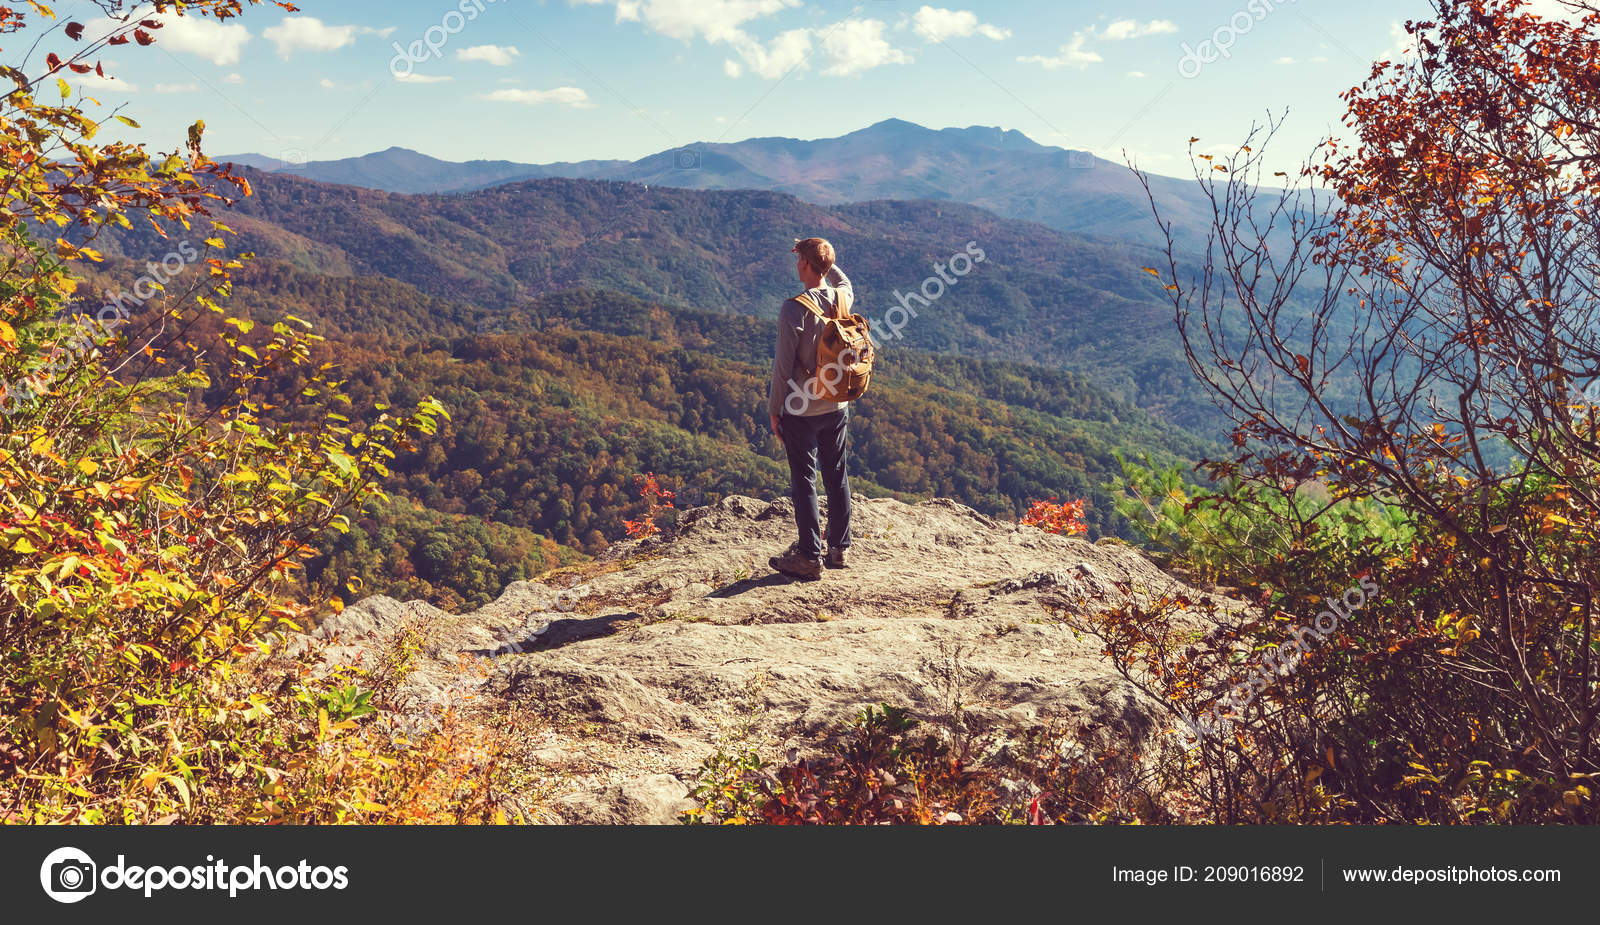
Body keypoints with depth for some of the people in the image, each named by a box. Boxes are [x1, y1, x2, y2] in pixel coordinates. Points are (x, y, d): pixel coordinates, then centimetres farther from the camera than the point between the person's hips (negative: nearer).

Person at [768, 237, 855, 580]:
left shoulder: (795, 308, -19)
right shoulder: (843, 298, -1)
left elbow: (783, 366, -16)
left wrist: (774, 410, -5)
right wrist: (823, 258, 23)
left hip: (802, 410, -6)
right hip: (838, 406, 6)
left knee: (804, 481, 3)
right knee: (837, 477, 15)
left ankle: (810, 558, 8)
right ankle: (839, 549, 25)